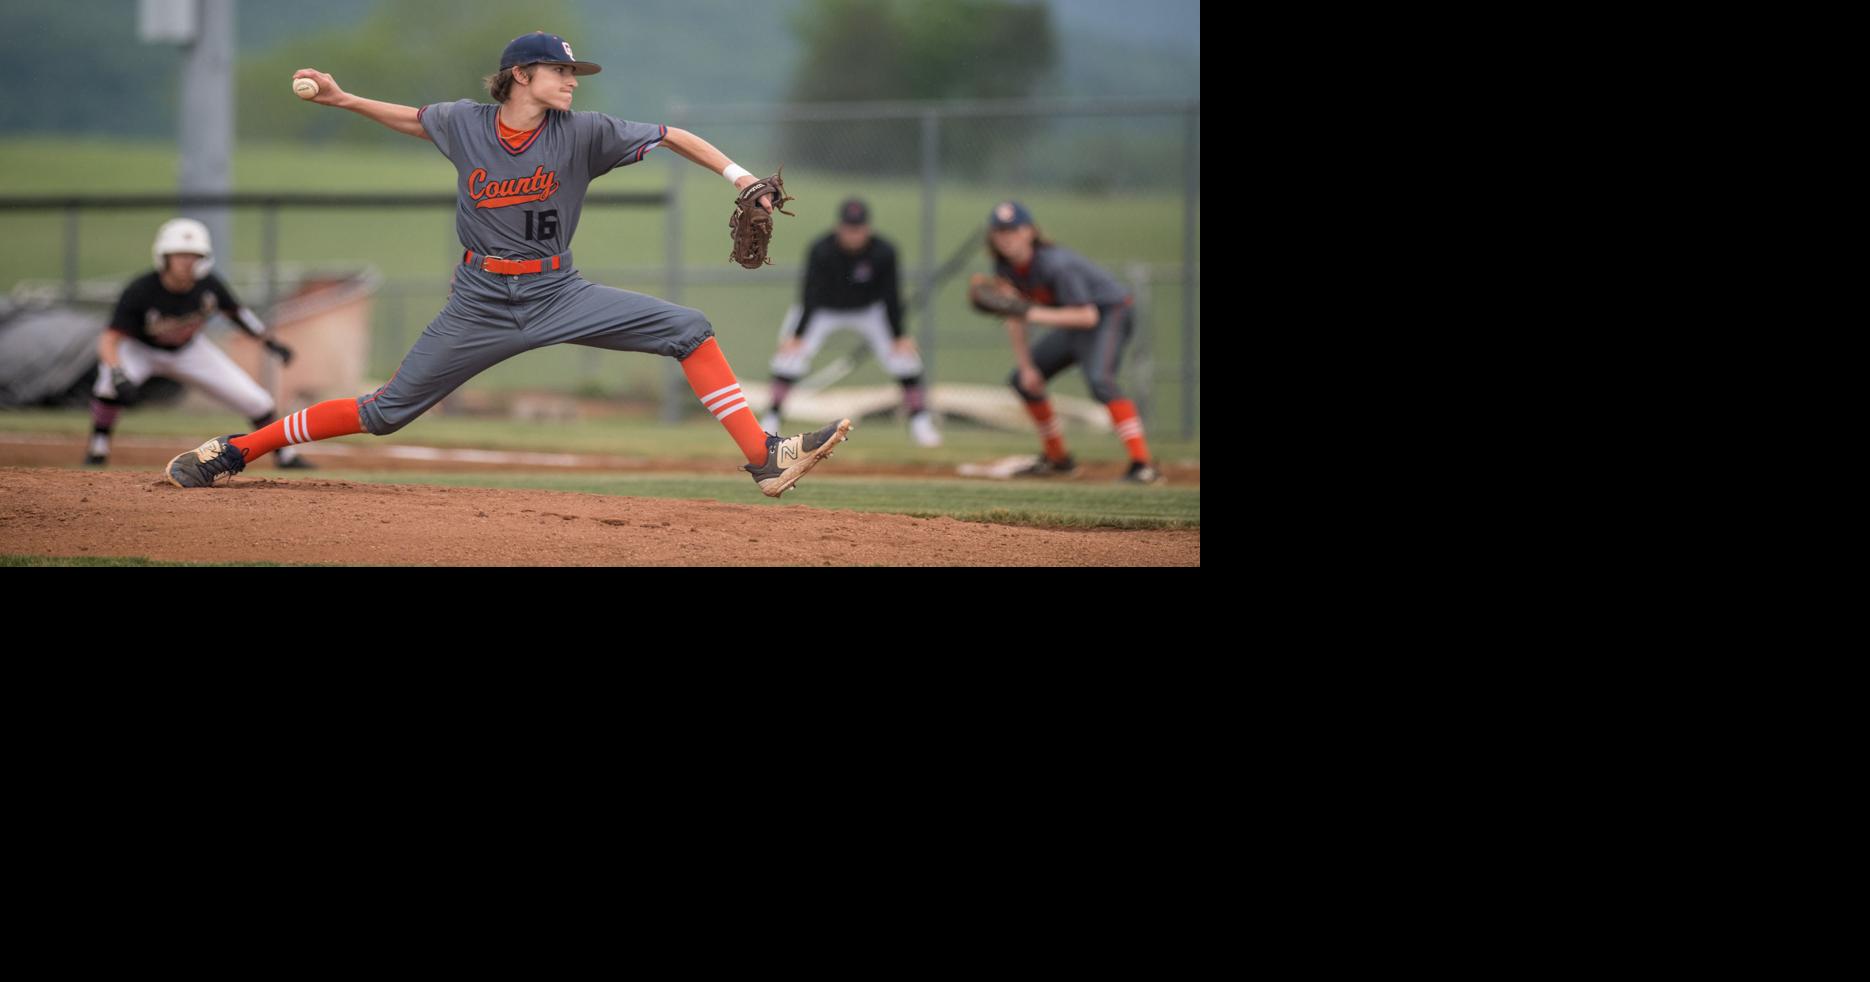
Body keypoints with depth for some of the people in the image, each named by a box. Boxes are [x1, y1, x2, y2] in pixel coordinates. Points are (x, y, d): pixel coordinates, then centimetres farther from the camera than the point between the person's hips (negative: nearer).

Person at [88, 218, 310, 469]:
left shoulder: (208, 285, -23)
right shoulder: (140, 291, -35)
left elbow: (235, 311, -1)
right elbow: (109, 341, -38)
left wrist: (269, 342, 2)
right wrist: (119, 377, -55)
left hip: (189, 351, 3)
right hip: (140, 349, -3)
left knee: (255, 402, -2)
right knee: (110, 383, -36)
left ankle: (284, 455, 25)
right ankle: (98, 449, -14)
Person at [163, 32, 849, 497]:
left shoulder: (582, 134, -9)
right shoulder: (464, 124, -6)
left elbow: (671, 137, -8)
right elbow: (411, 119, 16)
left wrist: (740, 178, -19)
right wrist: (341, 99, 6)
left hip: (558, 294, 1)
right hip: (480, 304, -1)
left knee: (688, 330, -13)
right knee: (388, 412, -1)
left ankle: (764, 459, -11)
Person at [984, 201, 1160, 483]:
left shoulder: (1055, 264, -31)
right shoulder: (1006, 267, -7)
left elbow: (1087, 316, -31)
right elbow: (1014, 319, 4)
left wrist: (1034, 314, -35)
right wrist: (1026, 366, 1)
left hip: (1110, 314, -9)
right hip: (1073, 324, 9)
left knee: (1099, 380, -33)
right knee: (1022, 380, 13)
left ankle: (1143, 464, -39)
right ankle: (1057, 459, 28)